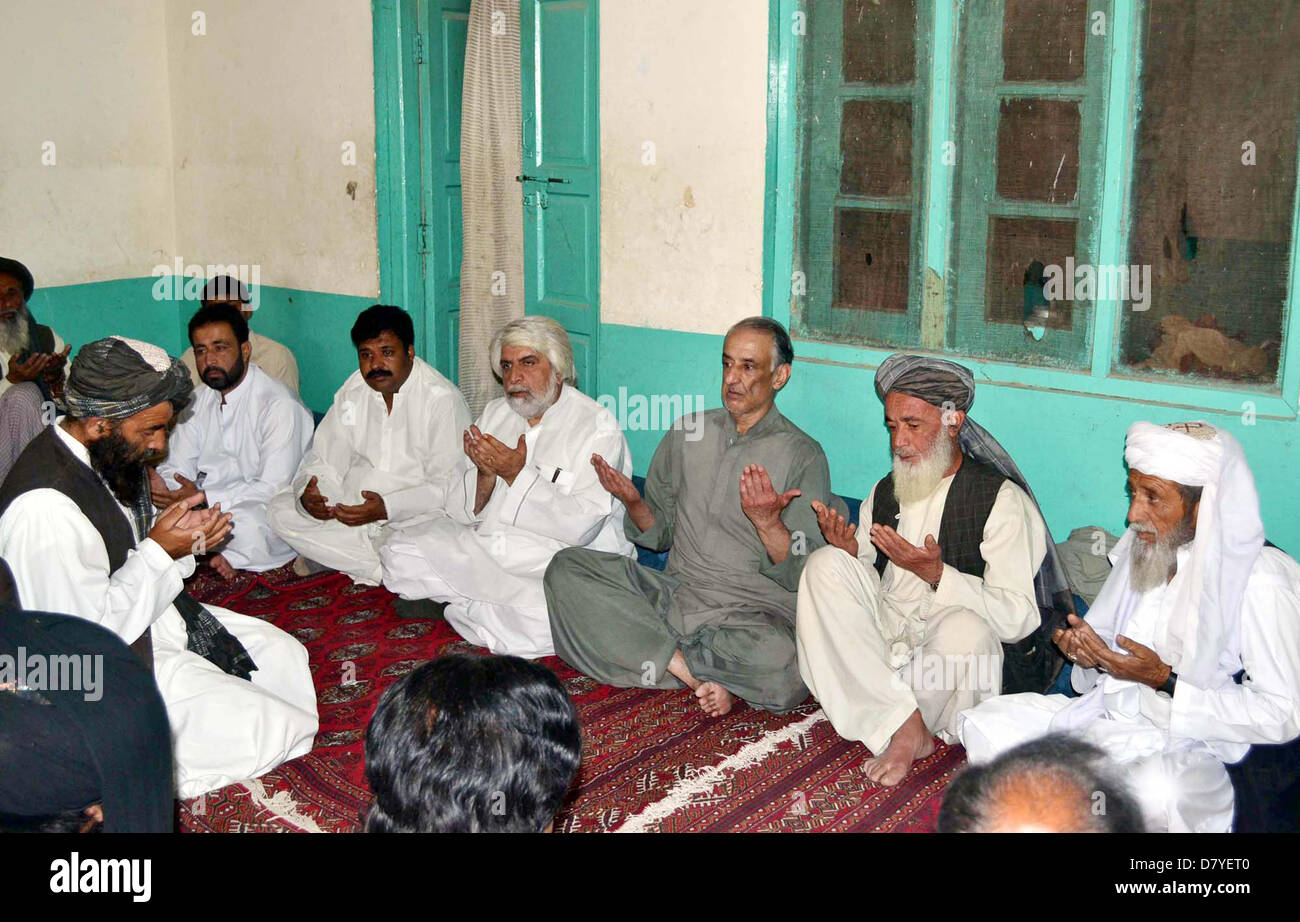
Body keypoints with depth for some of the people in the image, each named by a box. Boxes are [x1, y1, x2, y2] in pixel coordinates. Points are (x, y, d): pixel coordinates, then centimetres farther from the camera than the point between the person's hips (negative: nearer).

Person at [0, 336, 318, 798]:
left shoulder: (107, 454, -1)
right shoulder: (46, 509, -31)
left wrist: (182, 536, -5)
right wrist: (159, 550, -20)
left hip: (154, 615, 10)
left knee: (283, 654, 12)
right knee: (277, 730, -13)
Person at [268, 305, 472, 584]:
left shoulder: (443, 398, -12)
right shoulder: (353, 391, 8)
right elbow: (324, 461, 7)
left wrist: (387, 508, -29)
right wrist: (308, 493, -17)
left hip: (413, 517, -7)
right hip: (353, 506, 7)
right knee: (280, 509, -10)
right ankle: (382, 569, -15)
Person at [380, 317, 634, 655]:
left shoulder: (597, 425, -9)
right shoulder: (494, 414, 10)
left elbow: (581, 526, -20)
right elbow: (456, 510, 6)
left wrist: (517, 474, -21)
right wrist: (485, 474, -15)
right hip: (480, 549, 5)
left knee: (542, 622, -35)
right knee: (398, 552, -7)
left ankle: (451, 605, -8)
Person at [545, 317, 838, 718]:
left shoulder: (803, 455, -2)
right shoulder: (688, 432, 12)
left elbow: (800, 575, -6)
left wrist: (768, 522, -25)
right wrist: (634, 502, -6)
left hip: (754, 609, -4)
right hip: (676, 592, 5)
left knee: (779, 659, -38)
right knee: (566, 567, -15)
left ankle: (661, 658, -12)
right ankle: (697, 673, -20)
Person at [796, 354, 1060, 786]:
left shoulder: (1002, 500, -7)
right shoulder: (883, 492, 13)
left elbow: (1020, 618, -15)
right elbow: (858, 579, 12)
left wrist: (938, 575, -26)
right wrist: (847, 552, -10)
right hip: (875, 652, 5)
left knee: (965, 627, -38)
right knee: (826, 564, -17)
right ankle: (905, 727, -23)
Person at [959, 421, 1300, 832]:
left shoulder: (1261, 583, -16)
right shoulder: (1143, 547, 5)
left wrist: (1164, 681, -22)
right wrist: (1089, 652, -6)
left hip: (1188, 745, -6)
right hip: (1104, 714, 7)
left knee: (1155, 791, -40)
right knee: (985, 725, -9)